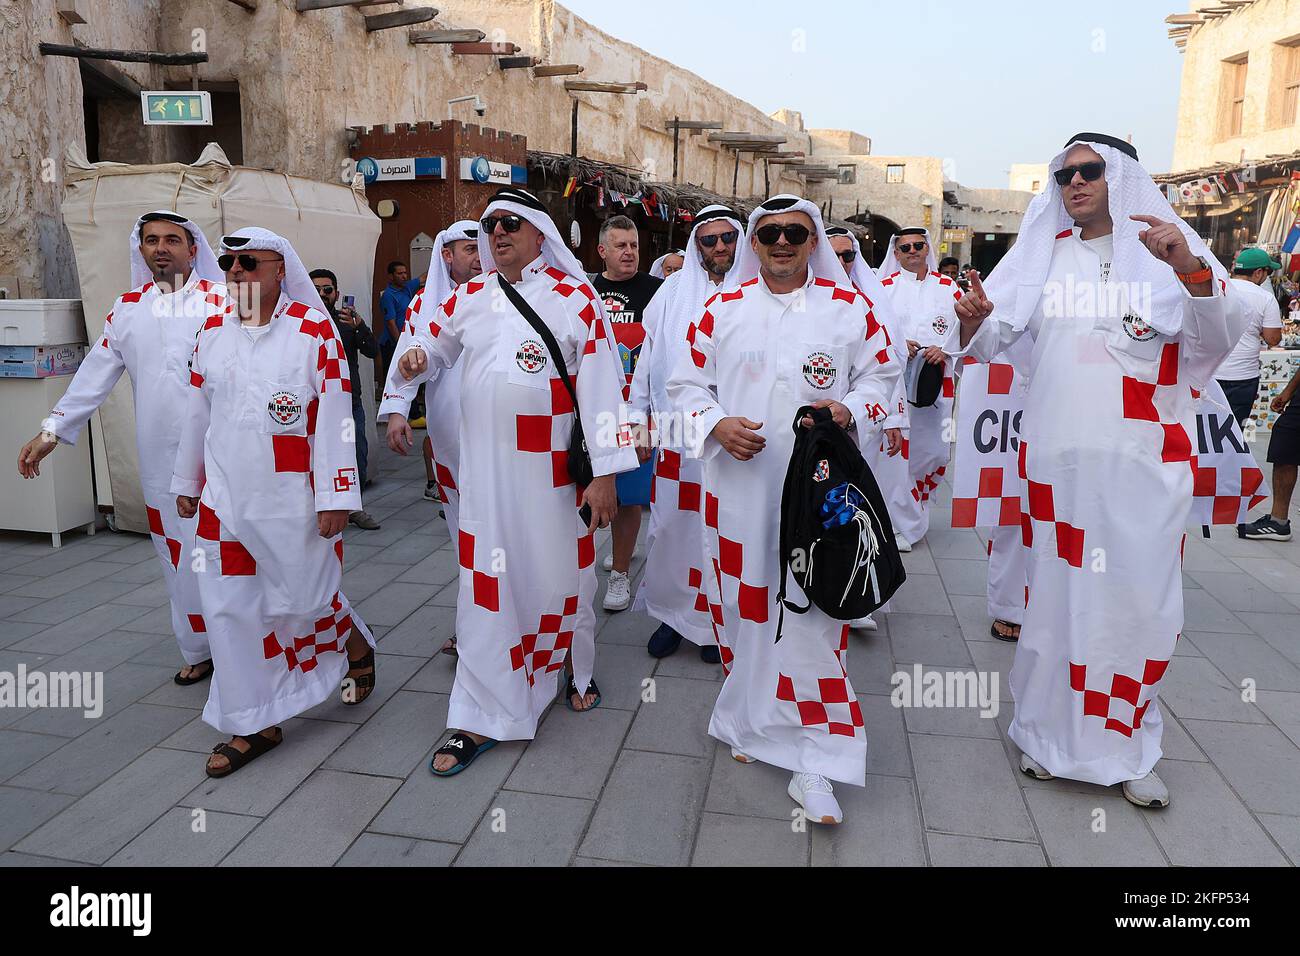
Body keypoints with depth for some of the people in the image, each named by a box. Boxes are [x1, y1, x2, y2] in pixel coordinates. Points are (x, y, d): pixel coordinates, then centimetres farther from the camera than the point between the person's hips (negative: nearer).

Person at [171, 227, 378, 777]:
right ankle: (253, 724, 21)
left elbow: (334, 417, -12)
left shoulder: (314, 331, -10)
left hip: (292, 503, -5)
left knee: (304, 598, 6)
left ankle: (355, 645, 40)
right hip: (225, 501, 5)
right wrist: (188, 483, 19)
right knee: (230, 611, 6)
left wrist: (335, 497, -13)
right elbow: (196, 414, 14)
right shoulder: (212, 332, 7)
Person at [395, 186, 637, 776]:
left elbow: (600, 386, -7)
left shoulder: (574, 299, -4)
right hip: (485, 469, 3)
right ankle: (481, 719, 12)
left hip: (552, 469, -3)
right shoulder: (470, 298, 9)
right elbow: (434, 341, 25)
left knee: (561, 572, 11)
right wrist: (415, 357, -1)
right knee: (486, 586, 3)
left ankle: (576, 668, 39)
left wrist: (605, 472, -11)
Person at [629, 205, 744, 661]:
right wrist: (639, 419, 9)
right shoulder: (674, 291, 7)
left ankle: (713, 620, 22)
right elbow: (648, 356, 10)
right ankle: (672, 612, 25)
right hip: (676, 433, 2)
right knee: (671, 524, 7)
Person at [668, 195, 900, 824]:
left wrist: (850, 410, -10)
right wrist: (716, 424, -9)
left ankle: (814, 757, 6)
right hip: (738, 489, 2)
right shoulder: (722, 308, 7)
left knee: (812, 619, -5)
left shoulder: (850, 308, 5)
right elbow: (686, 383, 9)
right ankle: (751, 723, 32)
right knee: (744, 606, 11)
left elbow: (880, 376, 10)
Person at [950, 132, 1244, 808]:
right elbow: (988, 340, 1)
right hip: (1056, 458, 1)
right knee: (1056, 590, 7)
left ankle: (1127, 746, 22)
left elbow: (1222, 335, -9)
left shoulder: (1168, 247, 4)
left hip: (1144, 462, -1)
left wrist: (1190, 266, -27)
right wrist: (974, 319, -22)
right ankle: (1049, 733, 23)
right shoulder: (1042, 253, 9)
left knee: (1138, 596, 4)